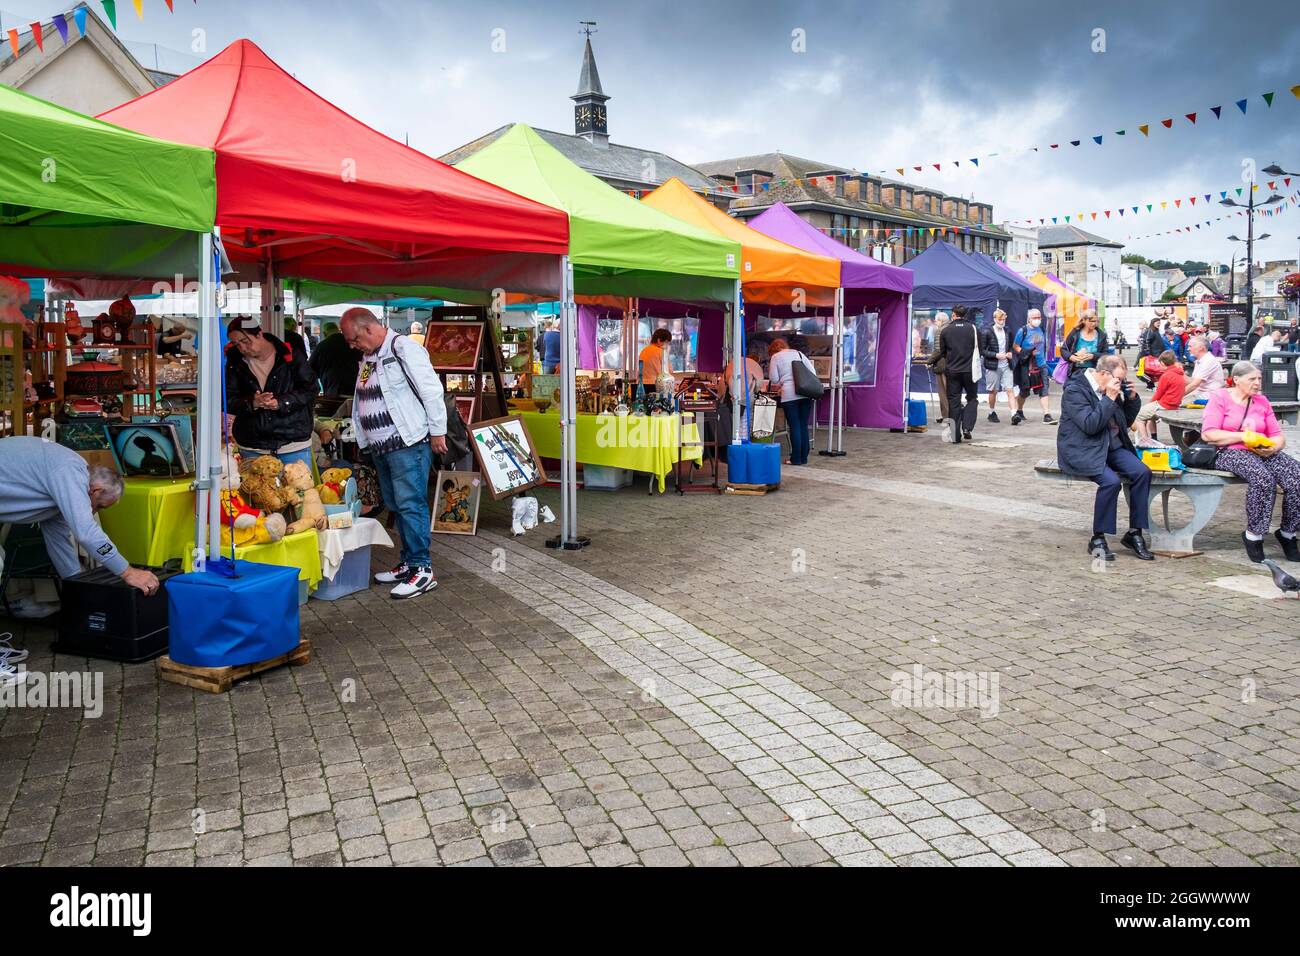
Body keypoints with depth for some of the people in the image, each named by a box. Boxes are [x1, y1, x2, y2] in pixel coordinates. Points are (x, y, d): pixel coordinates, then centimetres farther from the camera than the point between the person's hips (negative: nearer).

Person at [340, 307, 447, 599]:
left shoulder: (402, 348, -12)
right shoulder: (368, 358, 17)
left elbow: (431, 390, -16)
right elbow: (361, 403, 24)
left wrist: (437, 432, -16)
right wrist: (359, 438, 19)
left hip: (408, 444, -9)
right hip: (381, 448, 9)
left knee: (410, 505, -8)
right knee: (397, 507, 12)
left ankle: (422, 570, -3)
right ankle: (409, 563, 21)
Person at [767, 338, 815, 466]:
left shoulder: (775, 357, 5)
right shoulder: (798, 353, 17)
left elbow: (774, 379, 2)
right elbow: (812, 371, 12)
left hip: (789, 395, -4)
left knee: (794, 426, 0)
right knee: (804, 425, 8)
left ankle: (796, 459, 2)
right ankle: (804, 457, 13)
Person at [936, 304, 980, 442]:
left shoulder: (946, 330, -1)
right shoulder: (972, 328, -2)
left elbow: (942, 352, 6)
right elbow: (978, 349, 6)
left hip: (952, 370, 1)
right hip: (969, 370, -1)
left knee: (953, 401, 5)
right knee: (972, 398, 13)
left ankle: (955, 435, 4)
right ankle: (967, 427, -4)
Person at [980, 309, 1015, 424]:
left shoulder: (1008, 332, 11)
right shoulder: (987, 332, -4)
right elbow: (982, 350, -7)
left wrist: (1010, 353, 3)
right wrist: (996, 355, -16)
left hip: (1006, 366, 3)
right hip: (992, 367, -3)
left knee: (1010, 390, -7)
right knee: (993, 391, 7)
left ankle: (1014, 414, -13)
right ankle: (992, 413, 24)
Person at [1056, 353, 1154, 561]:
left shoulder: (1112, 389, 11)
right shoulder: (1075, 390, -12)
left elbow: (1127, 421, 20)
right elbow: (1090, 425, -22)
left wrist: (1132, 398, 4)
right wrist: (1109, 398, -19)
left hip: (1111, 446, 7)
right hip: (1083, 451, -7)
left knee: (1142, 472, -16)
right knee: (1111, 481, -30)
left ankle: (1134, 533, -7)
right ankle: (1097, 539, -15)